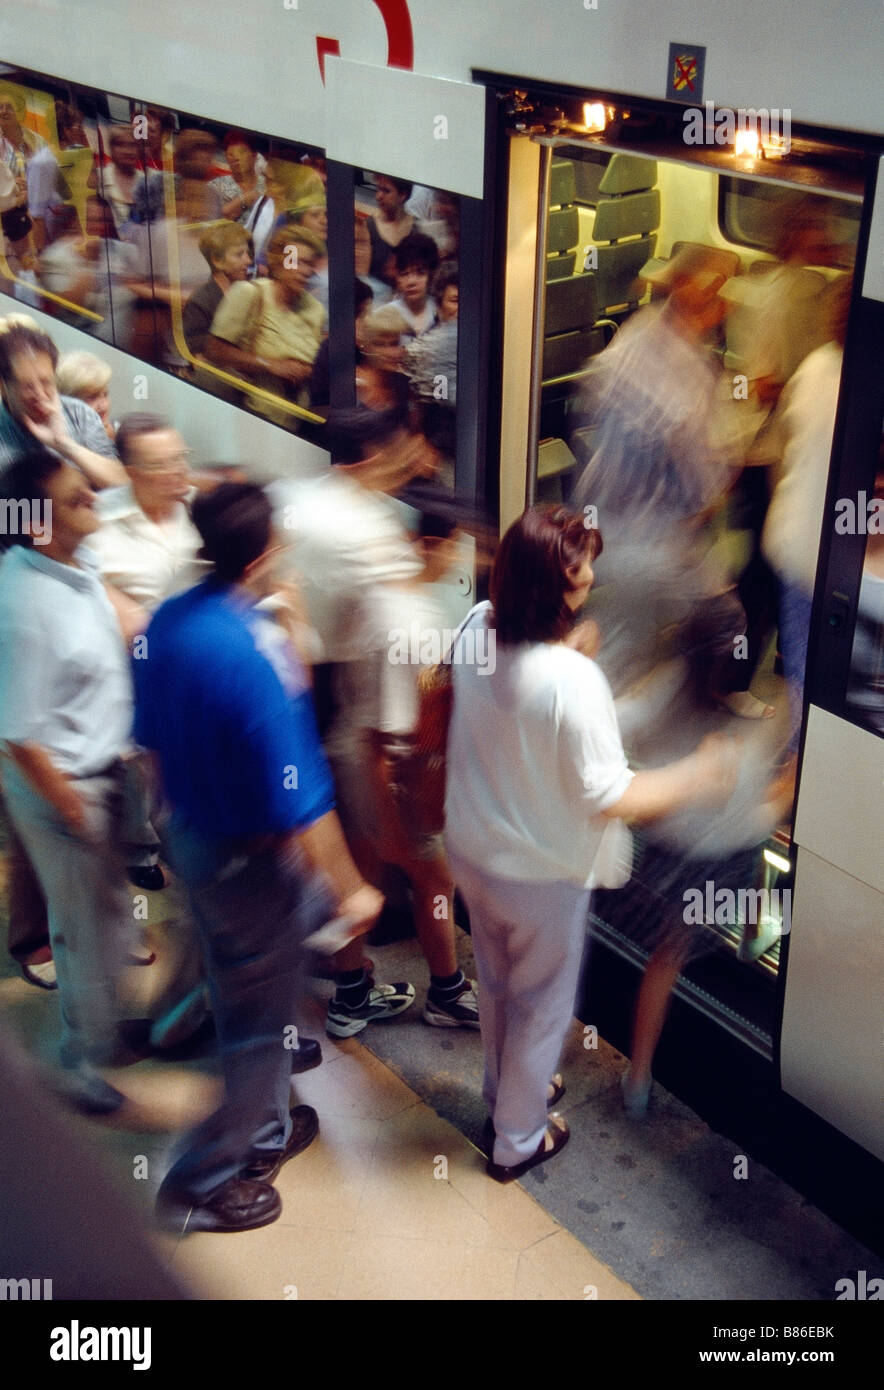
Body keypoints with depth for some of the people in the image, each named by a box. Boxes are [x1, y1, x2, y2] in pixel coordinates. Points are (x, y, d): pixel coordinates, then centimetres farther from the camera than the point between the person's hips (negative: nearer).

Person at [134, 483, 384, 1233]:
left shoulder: (168, 621, -6)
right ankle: (203, 1182, 25)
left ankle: (263, 1128, 52)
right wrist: (349, 888, -15)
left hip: (190, 833, 9)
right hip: (250, 860, -9)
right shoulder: (255, 658, -33)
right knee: (262, 1016, 11)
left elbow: (151, 736, 8)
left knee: (242, 987, 28)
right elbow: (299, 799, -28)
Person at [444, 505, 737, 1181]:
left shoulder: (478, 627, -13)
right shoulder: (573, 681, -34)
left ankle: (507, 1089, 54)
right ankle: (517, 1142, 38)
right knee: (542, 1006, 18)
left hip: (472, 848, 7)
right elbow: (611, 798, -26)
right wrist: (699, 775, -13)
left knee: (497, 981, 29)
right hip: (542, 874, -7)